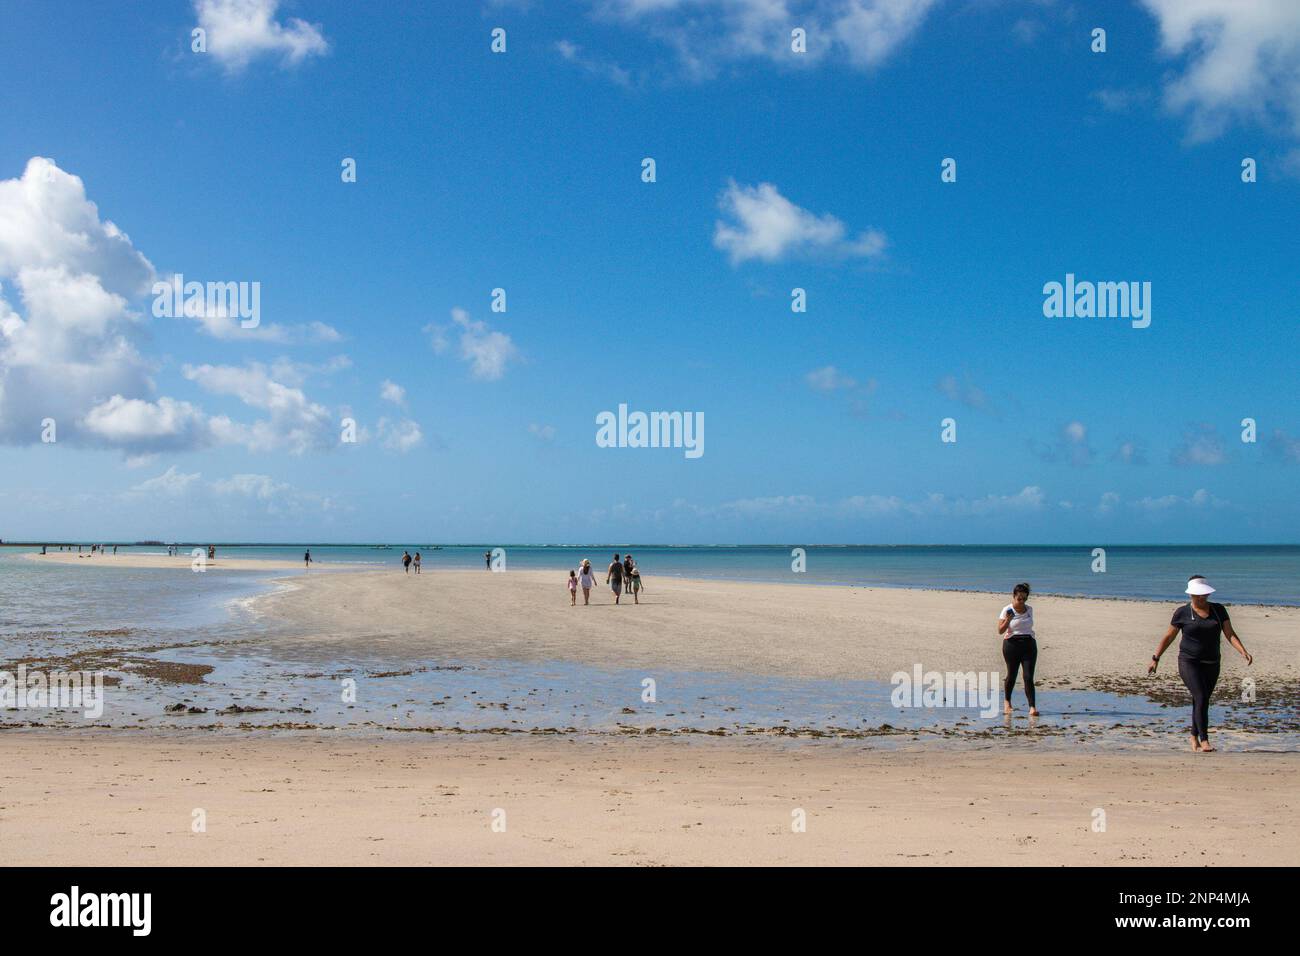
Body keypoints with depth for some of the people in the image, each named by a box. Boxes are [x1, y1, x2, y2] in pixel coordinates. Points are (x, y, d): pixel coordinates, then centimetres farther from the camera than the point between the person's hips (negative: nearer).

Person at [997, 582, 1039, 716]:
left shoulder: (1029, 609, 8)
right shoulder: (1007, 610, -4)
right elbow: (1000, 630, -7)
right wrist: (1007, 620, -22)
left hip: (1029, 645, 2)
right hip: (1012, 644, -2)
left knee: (1028, 677, -8)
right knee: (1011, 675, 8)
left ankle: (1032, 707, -11)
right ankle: (1007, 701, 32)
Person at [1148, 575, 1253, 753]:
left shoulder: (1218, 610, 3)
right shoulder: (1183, 612, -4)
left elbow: (1230, 634, -2)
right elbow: (1168, 637, 4)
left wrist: (1244, 652, -18)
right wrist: (1155, 659, 3)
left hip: (1211, 665, 4)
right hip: (1189, 663, -4)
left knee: (1202, 702, 11)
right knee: (1201, 699, -18)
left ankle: (1194, 738, 29)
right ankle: (1204, 741, -19)